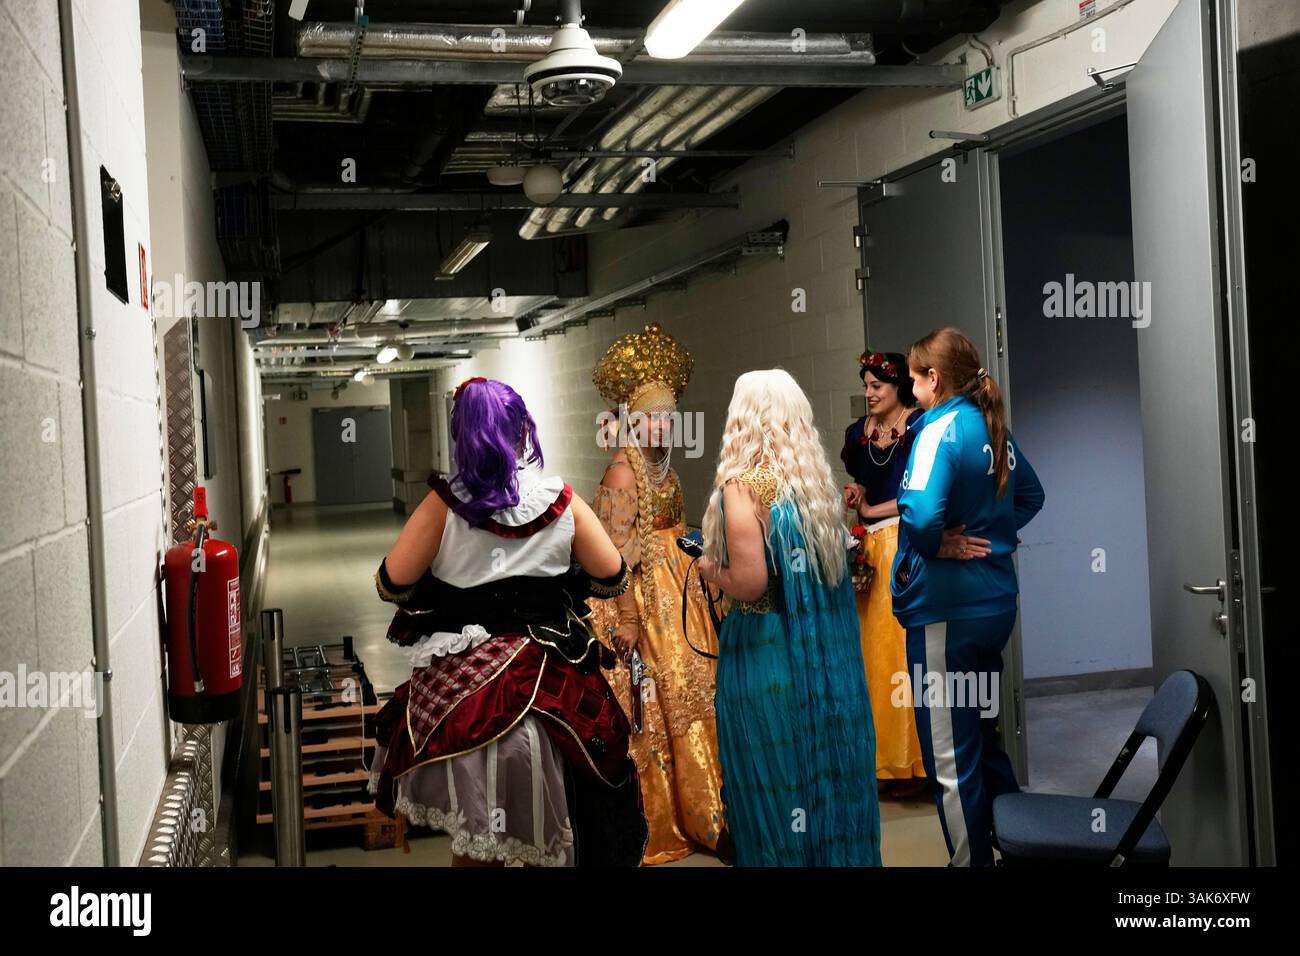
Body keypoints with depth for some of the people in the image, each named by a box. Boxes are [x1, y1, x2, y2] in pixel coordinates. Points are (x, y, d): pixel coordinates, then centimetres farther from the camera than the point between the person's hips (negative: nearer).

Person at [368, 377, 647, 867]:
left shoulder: (444, 504, -8)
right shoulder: (561, 501, -2)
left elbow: (391, 584, -10)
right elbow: (613, 579, -1)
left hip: (459, 691, -1)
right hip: (547, 691, 1)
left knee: (474, 839, 14)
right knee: (546, 834, 17)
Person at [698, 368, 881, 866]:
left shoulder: (743, 485, -15)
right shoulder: (820, 482, 5)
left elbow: (749, 584, -21)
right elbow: (826, 568, 12)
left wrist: (710, 569, -2)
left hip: (769, 660, -6)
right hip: (832, 652, 6)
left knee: (777, 790, 6)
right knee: (829, 775, 15)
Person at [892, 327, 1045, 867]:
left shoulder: (941, 430, -17)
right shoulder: (995, 428, 8)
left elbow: (920, 516, -32)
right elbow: (1031, 496, 23)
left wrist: (938, 545, -13)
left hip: (946, 610, -9)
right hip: (996, 601, 9)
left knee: (952, 760, 3)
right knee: (983, 736, 23)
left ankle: (972, 859, 13)